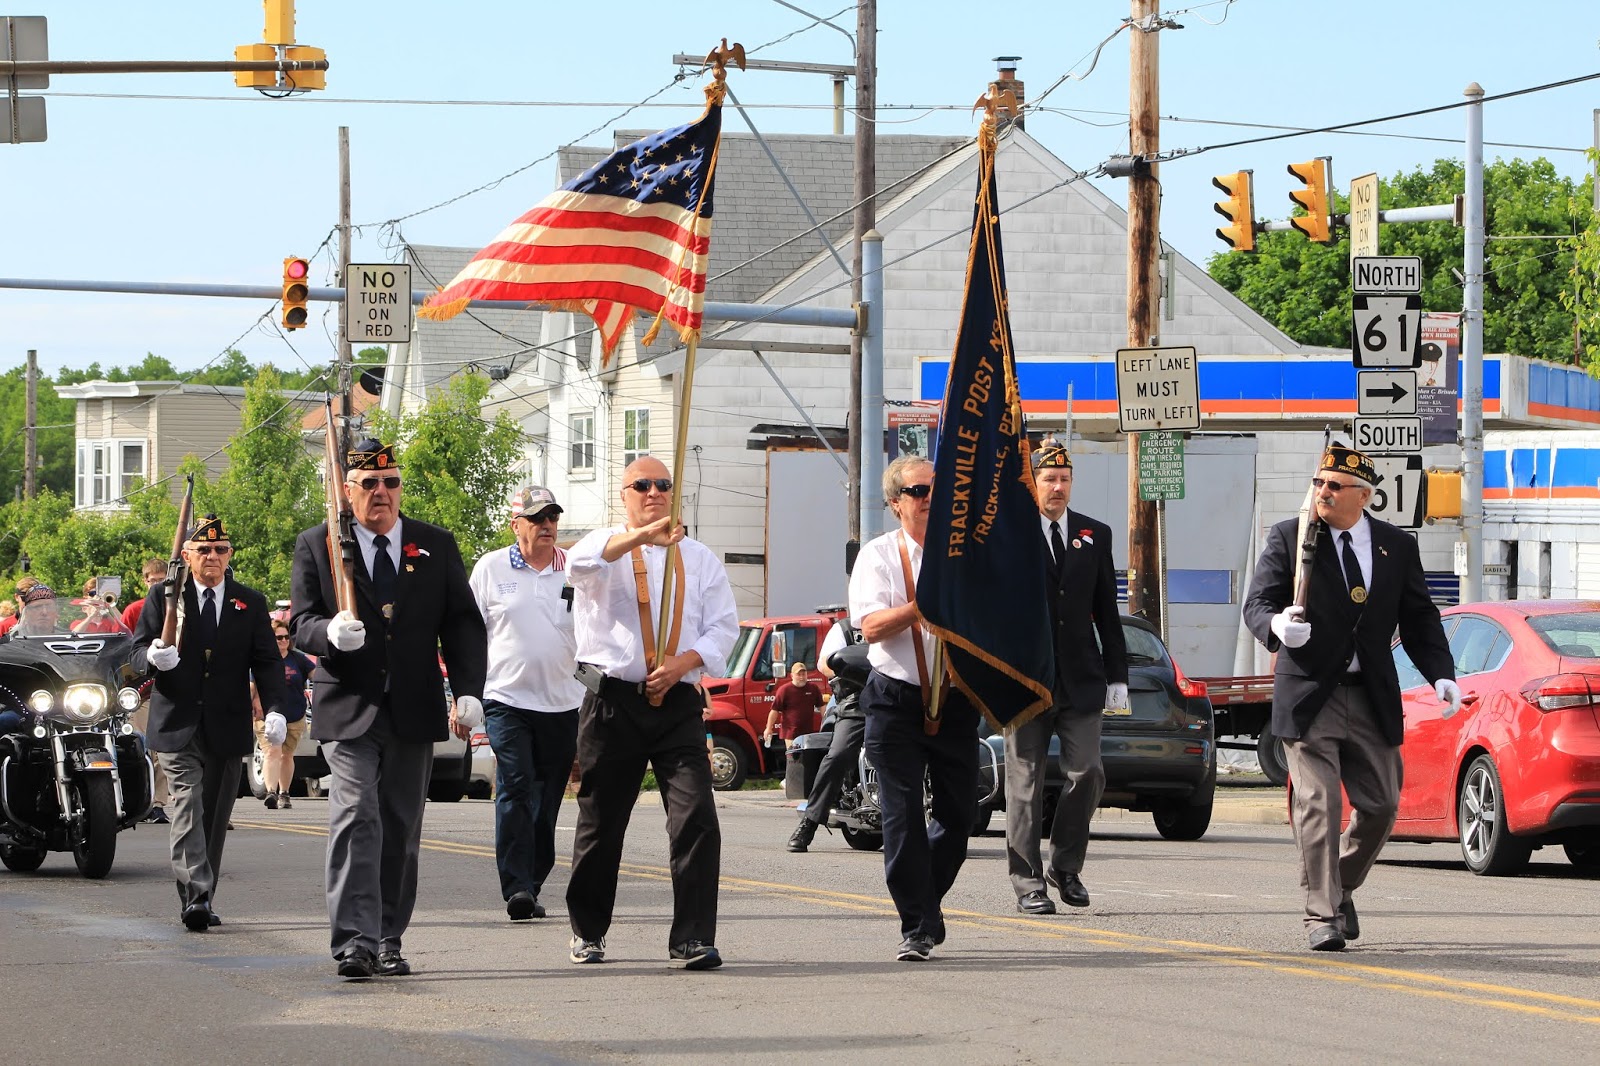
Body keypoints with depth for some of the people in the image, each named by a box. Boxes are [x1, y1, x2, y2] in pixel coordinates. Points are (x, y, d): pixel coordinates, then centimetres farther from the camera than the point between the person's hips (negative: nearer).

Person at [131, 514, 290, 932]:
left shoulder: (251, 603, 11)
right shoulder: (163, 596, 6)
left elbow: (266, 662, 6)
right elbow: (138, 651, 4)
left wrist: (275, 709, -9)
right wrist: (153, 657, -21)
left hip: (228, 728, 2)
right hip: (177, 725, -2)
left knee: (215, 816, 7)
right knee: (188, 808, -16)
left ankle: (203, 901, 15)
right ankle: (196, 894, -26)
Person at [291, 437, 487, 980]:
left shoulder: (437, 546, 9)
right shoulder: (317, 545, 3)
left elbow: (463, 624, 7)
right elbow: (301, 622, -1)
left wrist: (468, 691, -6)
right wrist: (330, 633, -25)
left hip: (415, 710, 3)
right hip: (348, 709, -3)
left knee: (401, 828, 7)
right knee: (357, 818, -16)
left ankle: (388, 941, 16)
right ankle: (354, 940, -21)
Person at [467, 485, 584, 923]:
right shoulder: (491, 568, 5)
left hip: (563, 702, 3)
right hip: (507, 700, -3)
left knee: (548, 800, 6)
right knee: (515, 790, -14)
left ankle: (533, 885, 16)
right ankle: (516, 887, -18)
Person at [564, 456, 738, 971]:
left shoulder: (699, 559, 17)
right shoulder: (606, 546, 6)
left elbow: (723, 625, 11)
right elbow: (582, 563, -19)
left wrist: (685, 661, -9)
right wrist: (642, 535, -38)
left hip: (678, 702, 2)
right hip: (612, 700, -2)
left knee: (696, 817, -13)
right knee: (601, 821, 6)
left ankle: (692, 938, -12)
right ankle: (588, 932, 24)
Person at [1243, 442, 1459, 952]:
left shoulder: (1397, 546, 8)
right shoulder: (1288, 537, 0)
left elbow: (1419, 618, 10)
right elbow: (1257, 603, -3)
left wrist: (1441, 674, -5)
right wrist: (1276, 626, -27)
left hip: (1373, 699, 3)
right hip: (1309, 695, -3)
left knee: (1380, 805, 8)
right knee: (1317, 805, -9)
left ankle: (1342, 888, 31)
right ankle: (1322, 915, -4)